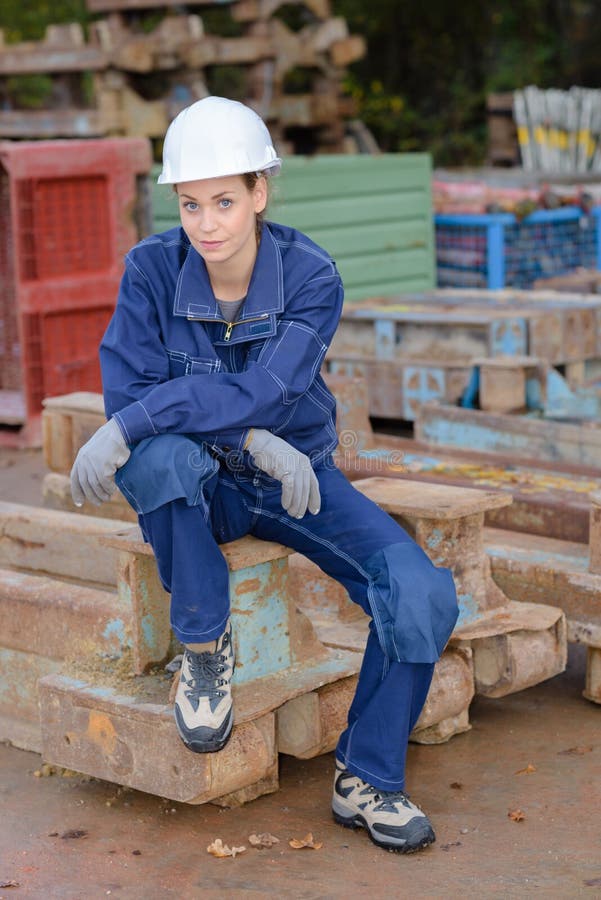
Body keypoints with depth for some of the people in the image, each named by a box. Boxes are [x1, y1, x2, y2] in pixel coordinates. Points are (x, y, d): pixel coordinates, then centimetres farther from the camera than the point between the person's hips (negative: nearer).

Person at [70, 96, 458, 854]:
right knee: (161, 457, -39)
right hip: (202, 487, 0)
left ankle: (367, 780, 0)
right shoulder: (152, 269, -14)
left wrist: (130, 426, -35)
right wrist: (250, 438, -27)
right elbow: (127, 392, -18)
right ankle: (204, 646, -13)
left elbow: (262, 393, -27)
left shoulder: (311, 277, -16)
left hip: (296, 479, 1)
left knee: (424, 597, -22)